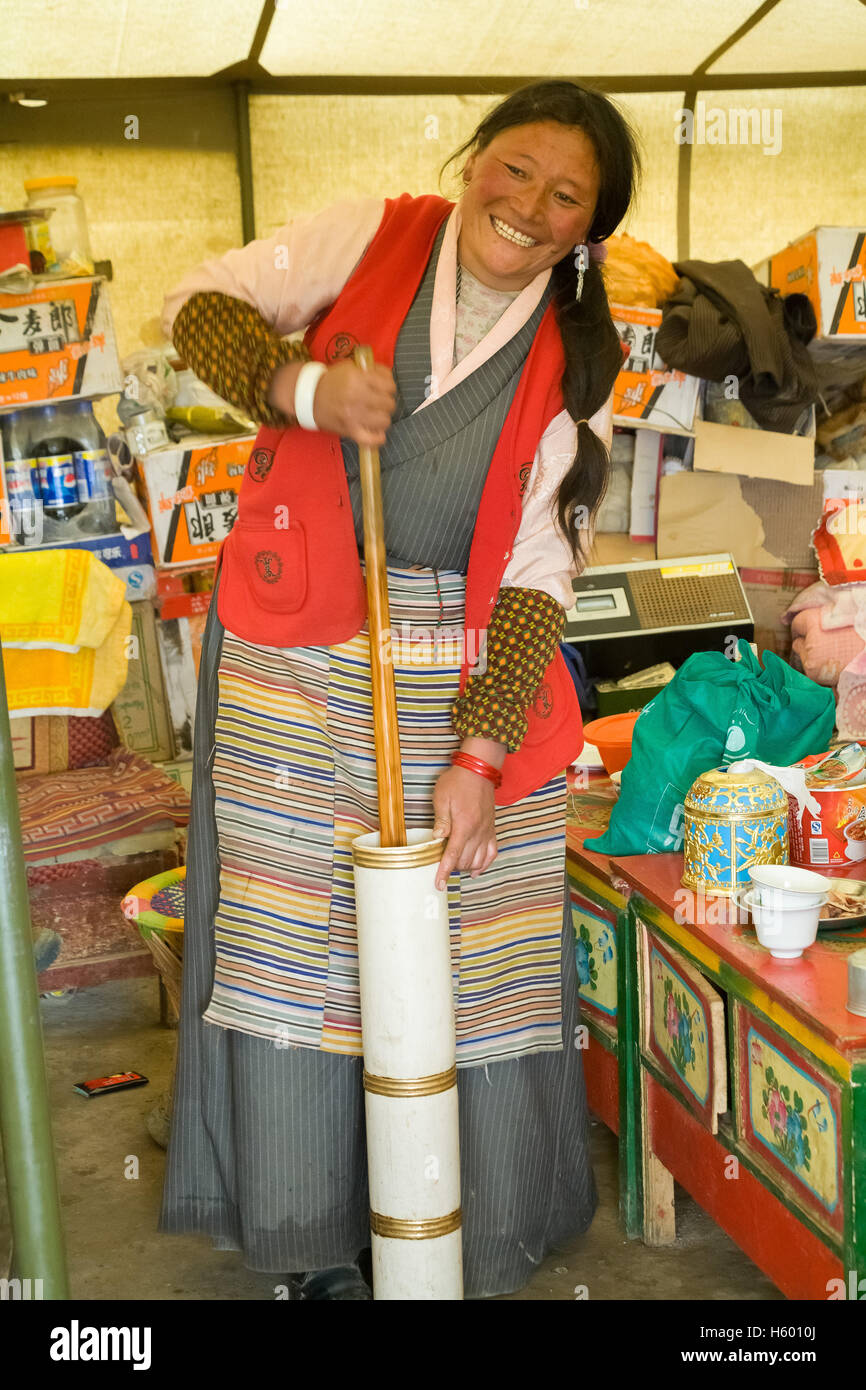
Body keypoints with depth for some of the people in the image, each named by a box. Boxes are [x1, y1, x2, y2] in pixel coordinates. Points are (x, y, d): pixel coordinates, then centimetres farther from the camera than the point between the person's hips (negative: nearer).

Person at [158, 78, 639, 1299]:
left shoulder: (576, 363, 0)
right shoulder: (373, 238, 2)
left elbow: (541, 566, -6)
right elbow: (200, 305, 1)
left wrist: (481, 749, -13)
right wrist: (307, 386, -19)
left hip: (466, 667, 1)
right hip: (299, 655, 0)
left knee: (471, 941, 4)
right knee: (295, 928, 4)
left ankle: (477, 1237, 25)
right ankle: (314, 1240, 22)